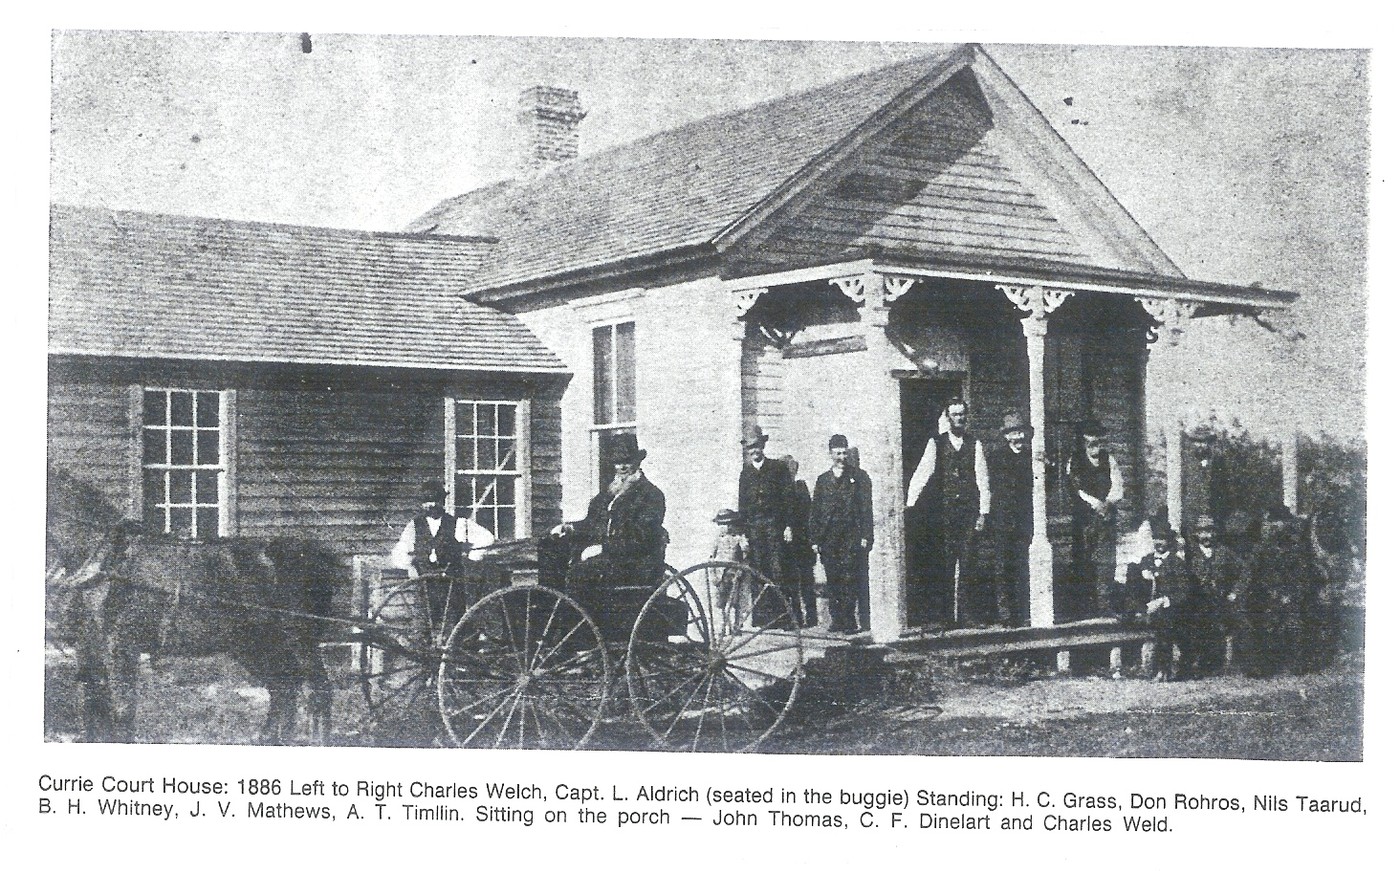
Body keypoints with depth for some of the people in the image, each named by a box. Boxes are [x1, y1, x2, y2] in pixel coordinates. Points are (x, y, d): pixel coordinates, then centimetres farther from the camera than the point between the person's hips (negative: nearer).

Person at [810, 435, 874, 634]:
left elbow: (866, 508, 2)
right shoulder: (823, 479, 16)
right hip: (828, 539, 3)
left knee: (849, 578, -10)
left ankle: (850, 621, -9)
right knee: (833, 580, 2)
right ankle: (838, 620, 8)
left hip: (851, 537, -3)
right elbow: (815, 511, 14)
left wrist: (865, 536, -7)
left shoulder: (859, 477, 7)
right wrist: (815, 540, 7)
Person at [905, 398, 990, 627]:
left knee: (965, 562, 0)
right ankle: (945, 611, 2)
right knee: (944, 562, -2)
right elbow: (922, 473, 0)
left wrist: (983, 512, 2)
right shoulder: (936, 443, 4)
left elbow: (982, 481, 7)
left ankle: (963, 612, 3)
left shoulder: (975, 445, 7)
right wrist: (910, 503, -7)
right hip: (943, 510, -1)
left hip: (968, 510, 1)